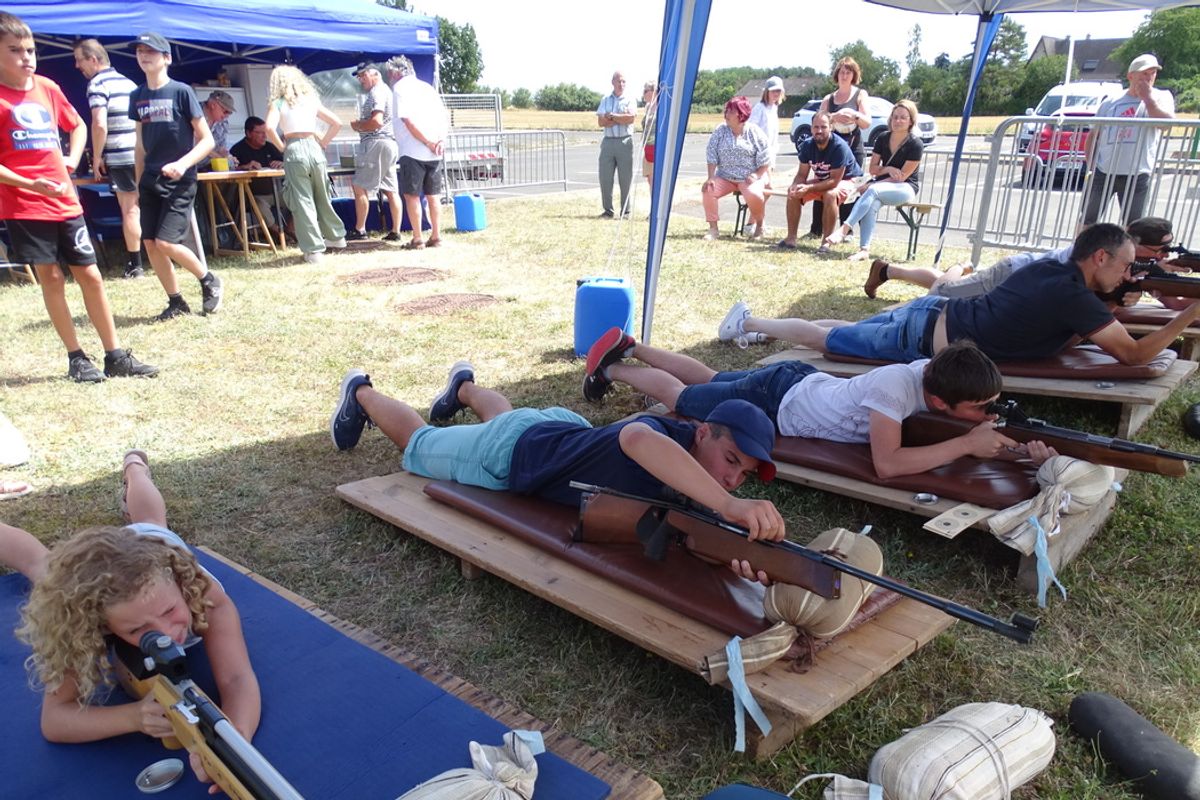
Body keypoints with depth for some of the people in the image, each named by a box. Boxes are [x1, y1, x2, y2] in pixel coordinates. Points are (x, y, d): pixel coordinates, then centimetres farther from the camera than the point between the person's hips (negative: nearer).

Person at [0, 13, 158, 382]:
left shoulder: (47, 88, 7)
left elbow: (77, 126, 24)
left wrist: (72, 160, 8)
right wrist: (30, 184, -23)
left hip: (65, 200, 5)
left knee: (90, 275, 4)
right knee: (51, 278, 0)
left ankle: (115, 356, 10)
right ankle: (76, 358, 10)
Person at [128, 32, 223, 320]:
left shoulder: (181, 92, -7)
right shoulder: (137, 96, 10)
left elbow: (207, 140, -9)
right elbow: (140, 146, 17)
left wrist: (182, 164, -23)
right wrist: (138, 183, 15)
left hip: (180, 182, -6)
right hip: (151, 181, 6)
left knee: (166, 242, -14)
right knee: (150, 244, 2)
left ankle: (210, 280, 10)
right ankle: (176, 302, 15)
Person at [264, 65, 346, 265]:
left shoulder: (278, 103, 1)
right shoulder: (311, 100, 14)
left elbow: (270, 128, -16)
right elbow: (336, 123, 13)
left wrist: (281, 147, -1)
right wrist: (323, 143, 14)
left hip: (294, 151, -4)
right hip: (314, 148, 4)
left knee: (302, 201, 0)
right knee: (322, 198, 20)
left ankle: (314, 249, -1)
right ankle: (336, 237, 33)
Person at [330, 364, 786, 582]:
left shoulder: (701, 472, -22)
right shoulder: (669, 437, -44)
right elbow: (639, 440, -69)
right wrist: (727, 505, -80)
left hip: (565, 427, 6)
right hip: (512, 453, -6)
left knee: (505, 417, 41)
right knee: (419, 442, 23)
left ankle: (464, 387, 71)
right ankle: (362, 394, 50)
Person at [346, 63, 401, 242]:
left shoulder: (377, 91, -9)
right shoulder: (384, 91, 22)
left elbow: (376, 121, -21)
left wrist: (358, 125, -6)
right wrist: (361, 125, 9)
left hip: (377, 142, -10)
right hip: (388, 142, 10)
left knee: (359, 186, -6)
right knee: (390, 190, 6)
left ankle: (359, 230, -4)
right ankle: (395, 232, 6)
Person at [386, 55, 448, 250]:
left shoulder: (400, 88, -3)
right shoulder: (427, 87, 17)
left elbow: (409, 121, -15)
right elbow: (445, 117, 10)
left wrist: (428, 143, -12)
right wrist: (441, 139, -3)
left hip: (412, 152, -6)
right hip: (434, 153, 6)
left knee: (412, 195, 1)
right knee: (433, 195, 11)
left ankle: (417, 239, 1)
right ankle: (436, 237, 12)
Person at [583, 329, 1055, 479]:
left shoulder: (935, 370, -17)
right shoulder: (894, 386, -39)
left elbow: (974, 421, 0)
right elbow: (887, 464, -45)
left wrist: (1019, 449, -20)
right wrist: (968, 445, -39)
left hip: (798, 380, 7)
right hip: (773, 404, -7)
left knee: (708, 379, 27)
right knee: (679, 397, 13)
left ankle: (629, 348, 44)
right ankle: (612, 369, 33)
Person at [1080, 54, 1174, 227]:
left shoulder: (1161, 97, 4)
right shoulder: (1111, 102, 8)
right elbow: (1093, 135, 12)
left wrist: (1147, 96, -13)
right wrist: (1090, 164, 0)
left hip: (1137, 175, -1)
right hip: (1102, 172, 1)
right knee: (1087, 220, 7)